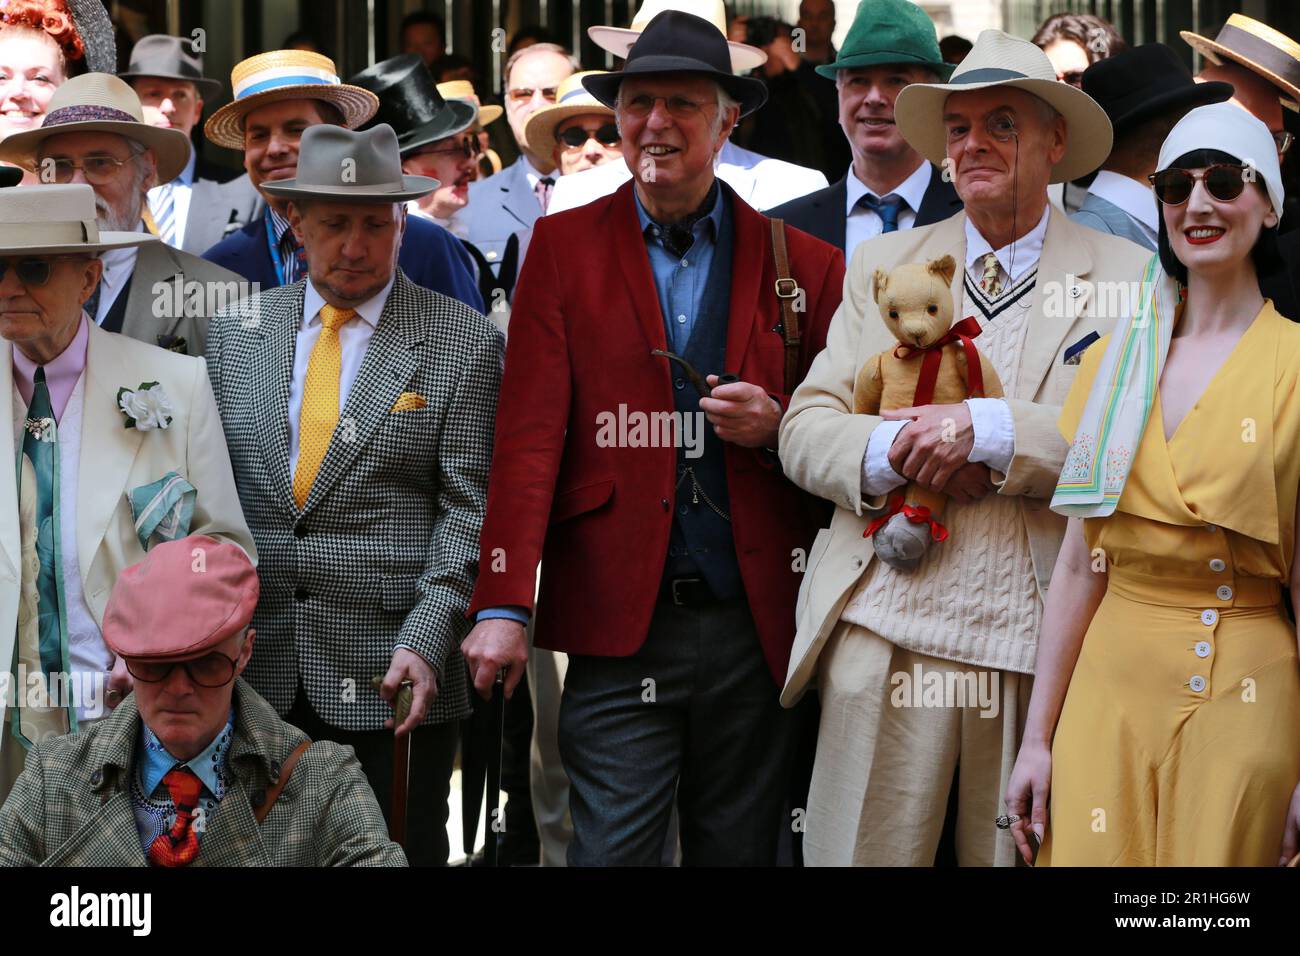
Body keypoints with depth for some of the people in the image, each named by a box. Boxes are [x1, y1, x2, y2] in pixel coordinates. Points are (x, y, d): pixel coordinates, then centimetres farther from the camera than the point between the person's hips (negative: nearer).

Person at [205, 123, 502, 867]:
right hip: (257, 670, 3)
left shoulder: (464, 342, 0)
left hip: (393, 674, -3)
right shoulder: (237, 334, 11)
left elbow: (469, 512, -4)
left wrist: (425, 643, -14)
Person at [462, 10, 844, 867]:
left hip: (754, 628, 2)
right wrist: (504, 605, -12)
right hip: (619, 627, -1)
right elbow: (529, 434, -3)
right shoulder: (565, 246, 5)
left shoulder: (804, 264, 7)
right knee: (610, 851, -5)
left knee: (740, 851, 8)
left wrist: (777, 427, -11)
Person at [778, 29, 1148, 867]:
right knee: (857, 855, 0)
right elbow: (805, 429, 10)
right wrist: (889, 449, -12)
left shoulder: (1126, 278, 5)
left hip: (1043, 644, -2)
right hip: (886, 632, 2)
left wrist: (986, 431, -17)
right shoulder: (882, 263, 15)